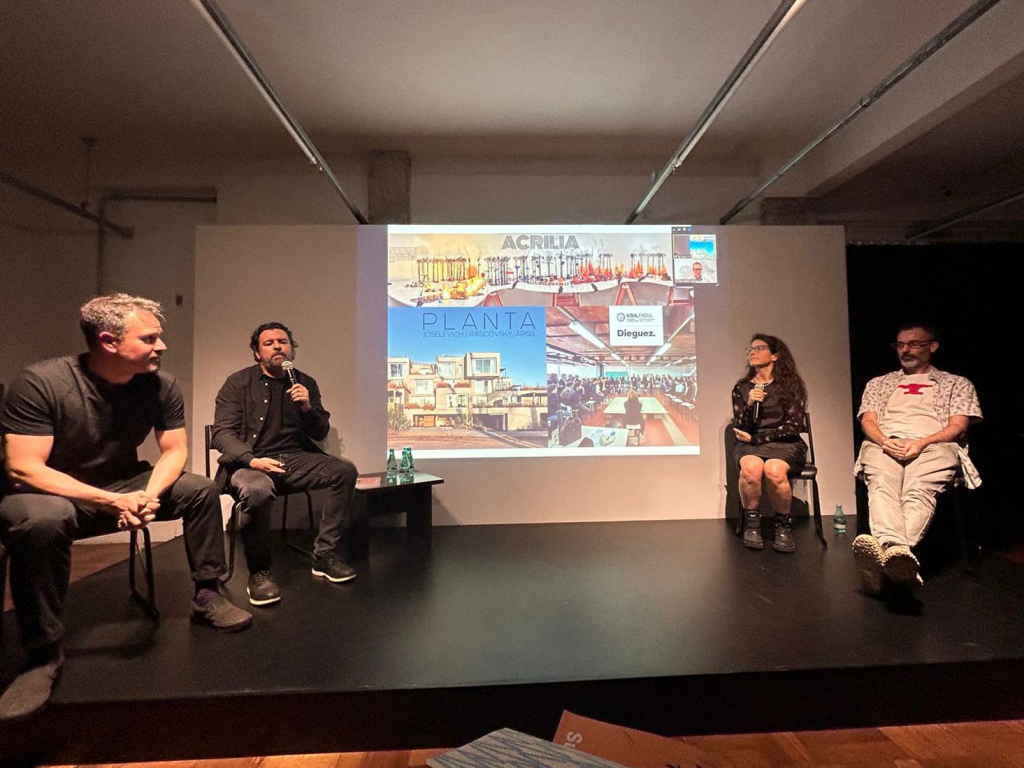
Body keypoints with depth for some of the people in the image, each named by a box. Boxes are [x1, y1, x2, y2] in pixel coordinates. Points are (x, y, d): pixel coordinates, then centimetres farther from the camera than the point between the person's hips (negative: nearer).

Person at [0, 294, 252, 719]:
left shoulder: (161, 385, -11)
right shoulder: (40, 382, -23)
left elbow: (174, 450, -5)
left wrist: (148, 496, -26)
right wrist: (113, 501, -33)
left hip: (125, 487, 5)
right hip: (53, 494, -4)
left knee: (201, 490, -12)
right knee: (39, 520, -37)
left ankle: (207, 597, 2)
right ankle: (44, 654, -18)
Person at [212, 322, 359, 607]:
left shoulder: (306, 383, 13)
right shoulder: (238, 383, 3)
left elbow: (321, 433, 13)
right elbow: (221, 433, -5)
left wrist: (307, 408, -9)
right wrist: (252, 460, -23)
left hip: (295, 459, 4)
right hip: (248, 462, -3)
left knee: (345, 470, -20)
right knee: (257, 489, -38)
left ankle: (325, 554, -9)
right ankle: (259, 572, -13)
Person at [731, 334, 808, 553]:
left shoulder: (791, 385, 4)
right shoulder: (741, 387, 10)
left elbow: (793, 426, -2)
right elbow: (740, 429, 4)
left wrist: (755, 438, -8)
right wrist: (750, 405, -15)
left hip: (785, 444, -1)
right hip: (749, 444, 1)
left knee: (774, 470, -36)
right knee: (751, 467, -35)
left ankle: (783, 526, -10)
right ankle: (751, 525, -13)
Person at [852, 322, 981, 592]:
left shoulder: (957, 384, 27)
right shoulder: (879, 383, 32)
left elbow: (957, 427, 11)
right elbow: (868, 421, 17)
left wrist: (922, 442, -11)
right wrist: (885, 441, -7)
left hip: (933, 446, -1)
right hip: (884, 445, 2)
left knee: (918, 491, -36)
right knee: (882, 485, -35)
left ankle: (884, 554, -59)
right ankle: (895, 548, -59)